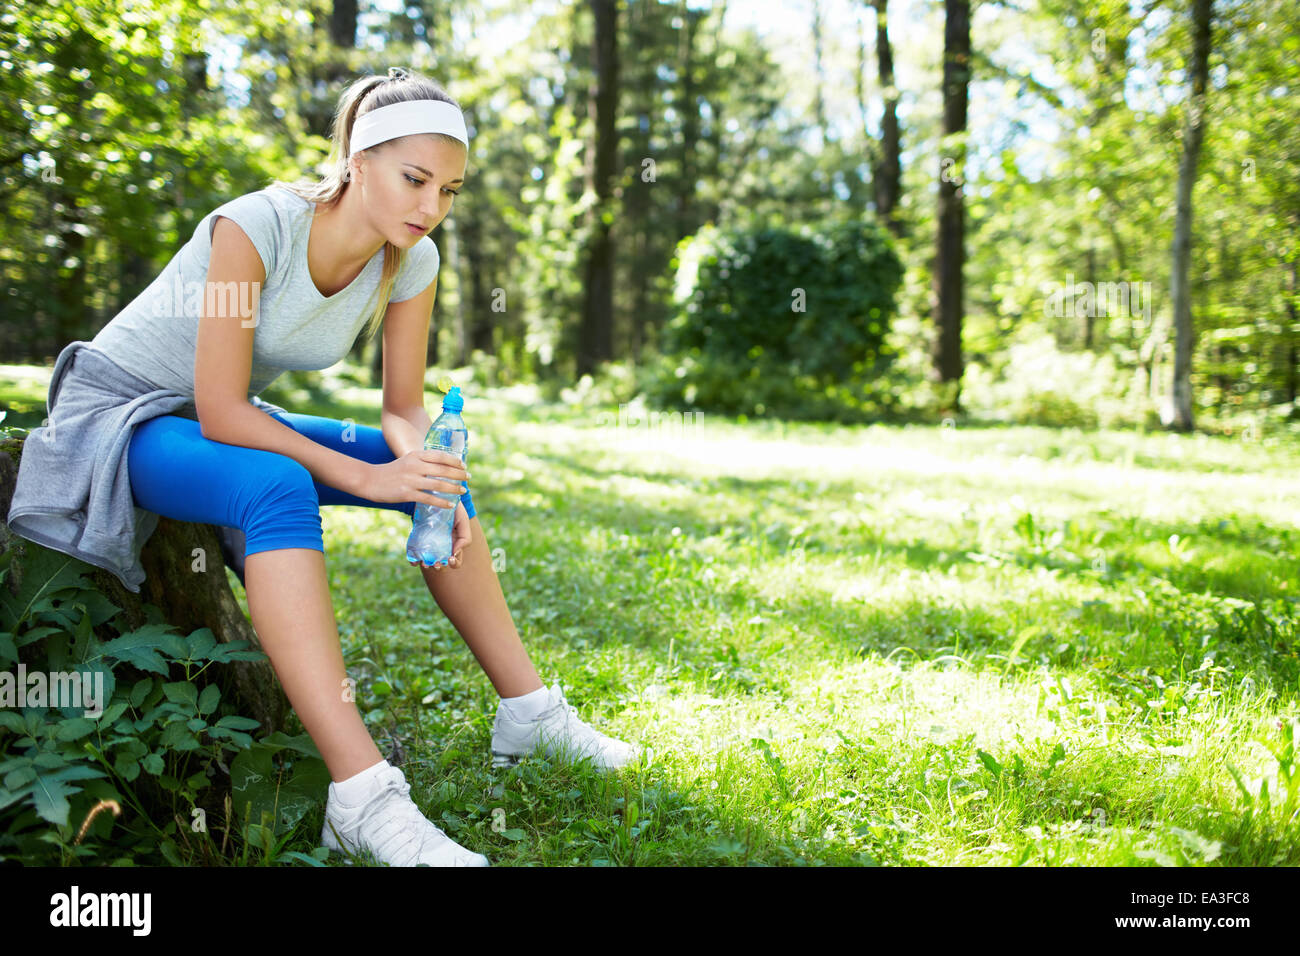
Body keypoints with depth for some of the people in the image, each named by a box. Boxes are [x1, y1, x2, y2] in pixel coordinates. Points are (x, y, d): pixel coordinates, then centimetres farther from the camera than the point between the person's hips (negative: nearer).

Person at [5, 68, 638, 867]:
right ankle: (362, 794, -43)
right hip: (120, 413, -7)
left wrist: (426, 471, -26)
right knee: (278, 489, -38)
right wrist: (364, 477, -33)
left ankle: (528, 713, 1)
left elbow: (404, 409, -4)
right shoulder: (255, 228, -30)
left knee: (441, 473, -6)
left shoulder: (413, 260, -11)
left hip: (229, 424, 7)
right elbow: (218, 412, -30)